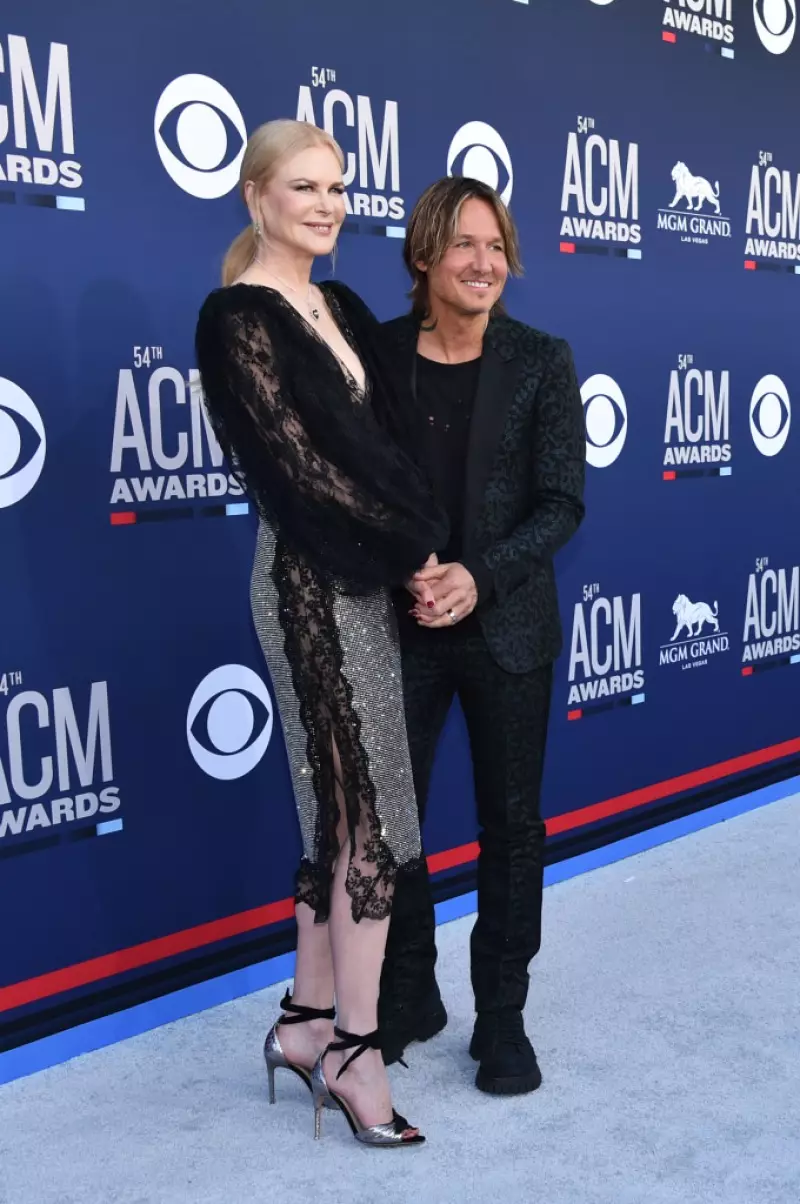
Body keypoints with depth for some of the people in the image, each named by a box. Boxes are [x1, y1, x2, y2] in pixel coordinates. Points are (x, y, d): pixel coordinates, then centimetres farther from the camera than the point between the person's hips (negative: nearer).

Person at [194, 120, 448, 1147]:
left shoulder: (342, 308, 14)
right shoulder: (240, 319, -10)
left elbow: (381, 440, 10)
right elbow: (302, 466, -16)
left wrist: (411, 545, -4)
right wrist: (416, 549, -9)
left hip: (361, 579, 8)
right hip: (314, 585, -8)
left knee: (338, 809, 12)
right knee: (367, 814, -3)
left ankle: (308, 1020, 26)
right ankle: (354, 1053, 10)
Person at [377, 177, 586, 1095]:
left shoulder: (541, 361, -4)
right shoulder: (375, 353, -2)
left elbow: (563, 502, -7)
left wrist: (480, 577, -20)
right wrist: (403, 576, -13)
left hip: (507, 629, 0)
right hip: (399, 630, 1)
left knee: (512, 823, 9)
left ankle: (501, 1016, 27)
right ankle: (407, 996, 30)